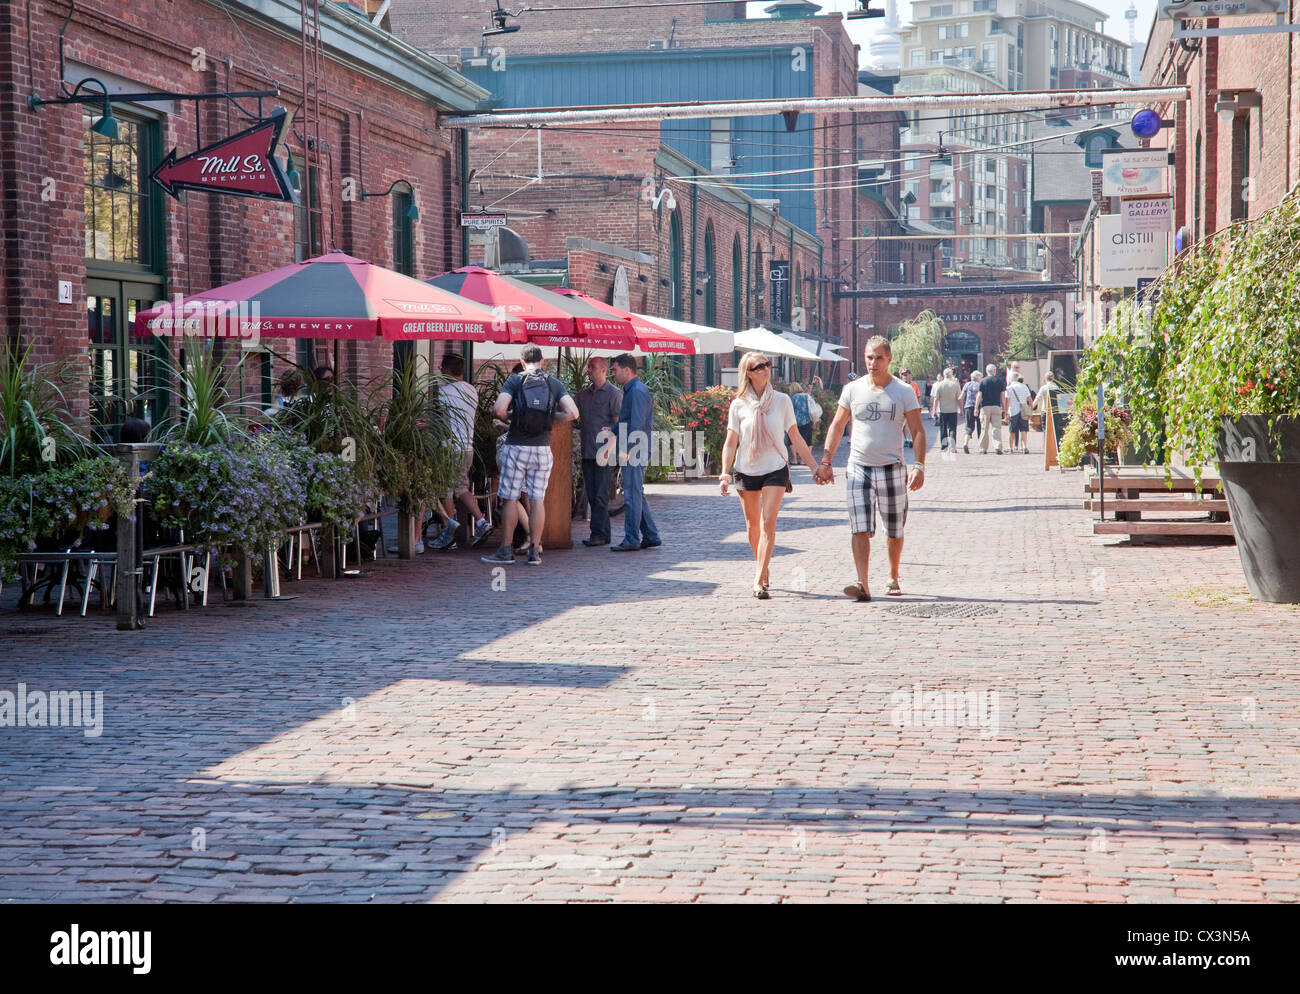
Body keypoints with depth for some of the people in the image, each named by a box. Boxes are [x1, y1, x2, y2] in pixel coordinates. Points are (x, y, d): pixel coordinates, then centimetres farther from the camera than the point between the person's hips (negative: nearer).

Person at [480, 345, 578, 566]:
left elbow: (499, 409, -17)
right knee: (538, 499, 5)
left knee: (511, 498, 4)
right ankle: (534, 551, 5)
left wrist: (506, 415, 6)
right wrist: (551, 418, 11)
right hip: (542, 448, 2)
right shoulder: (554, 383, 4)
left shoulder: (515, 380, -3)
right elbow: (572, 413, -5)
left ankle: (506, 550, 7)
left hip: (517, 446, -2)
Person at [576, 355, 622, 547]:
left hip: (603, 450, -7)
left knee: (600, 494, -7)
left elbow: (618, 423, -8)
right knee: (591, 493, 8)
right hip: (587, 451, 7)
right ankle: (603, 533, 14)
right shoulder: (583, 393, 16)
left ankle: (599, 534, -6)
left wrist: (609, 447, -16)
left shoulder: (614, 393, -4)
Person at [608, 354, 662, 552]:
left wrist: (626, 450, -22)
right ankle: (651, 536, 17)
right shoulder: (631, 390, 18)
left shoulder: (638, 391, -14)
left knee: (632, 495, -7)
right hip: (632, 452, 10)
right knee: (637, 494, 13)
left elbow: (637, 425, -21)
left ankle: (631, 540, -4)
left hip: (636, 451, -10)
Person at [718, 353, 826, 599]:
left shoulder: (782, 401, 1)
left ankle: (759, 581, -16)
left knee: (768, 523, -13)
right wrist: (725, 473, -9)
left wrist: (814, 466, 7)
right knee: (752, 525, 9)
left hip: (775, 469, -1)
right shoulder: (738, 405, 0)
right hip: (746, 470, 1)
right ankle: (761, 567, 33)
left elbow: (796, 438, 8)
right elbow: (730, 443, 2)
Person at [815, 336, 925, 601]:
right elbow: (837, 426, 13)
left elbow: (917, 431, 0)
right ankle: (862, 584, -20)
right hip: (859, 468, 1)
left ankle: (893, 578, 30)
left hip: (892, 469, 0)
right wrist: (826, 461, 6)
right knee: (860, 529, -13)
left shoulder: (904, 392, 0)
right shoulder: (853, 390, 5)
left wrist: (919, 465, -12)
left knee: (894, 531, 10)